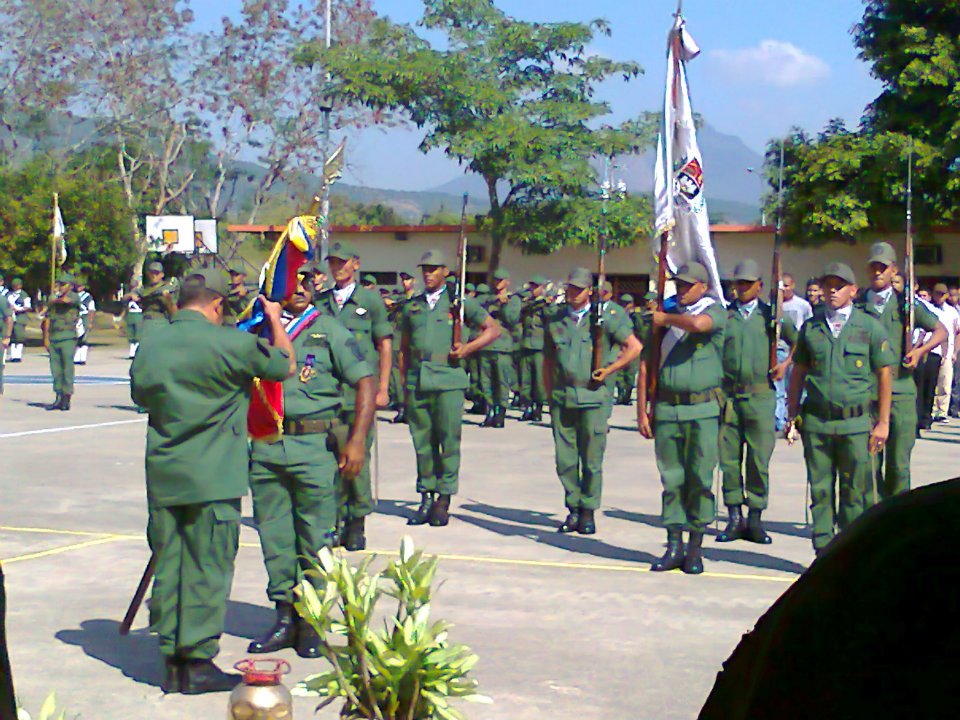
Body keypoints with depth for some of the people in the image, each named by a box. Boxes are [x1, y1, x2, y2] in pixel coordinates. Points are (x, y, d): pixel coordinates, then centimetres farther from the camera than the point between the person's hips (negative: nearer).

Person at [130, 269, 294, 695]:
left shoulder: (151, 344, 5)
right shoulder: (227, 344, -12)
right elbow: (285, 365, 0)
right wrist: (275, 321, 15)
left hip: (163, 478, 6)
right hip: (212, 482, -5)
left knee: (168, 566, 10)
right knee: (208, 570, 2)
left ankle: (172, 662, 16)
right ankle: (198, 663, 6)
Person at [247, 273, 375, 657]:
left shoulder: (329, 330, 4)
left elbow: (365, 382, -2)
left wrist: (357, 440, -10)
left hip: (315, 445, -3)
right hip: (265, 446, 3)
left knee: (316, 537, 0)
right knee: (274, 535, 7)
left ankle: (311, 624, 11)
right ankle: (284, 617, 18)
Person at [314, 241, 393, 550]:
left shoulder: (370, 299, 6)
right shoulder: (320, 302, 12)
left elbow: (385, 345, 6)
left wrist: (382, 388, -1)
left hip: (360, 391, -3)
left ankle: (358, 524, 5)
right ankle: (338, 519, 13)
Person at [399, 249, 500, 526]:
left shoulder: (460, 302, 5)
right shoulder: (413, 305, 15)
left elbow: (493, 329, 8)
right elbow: (404, 346, 21)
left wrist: (468, 348, -5)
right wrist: (403, 379, 12)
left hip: (448, 380, -3)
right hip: (417, 379, 3)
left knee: (448, 440, -4)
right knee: (422, 441, 6)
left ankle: (443, 501, 2)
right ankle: (426, 499, 13)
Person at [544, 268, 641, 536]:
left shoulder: (606, 316, 0)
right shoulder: (554, 318, 10)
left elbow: (635, 347, 3)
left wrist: (608, 370, -3)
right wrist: (548, 393, 11)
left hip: (594, 398, -3)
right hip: (562, 399, 3)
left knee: (591, 460, 0)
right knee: (565, 460, 5)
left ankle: (588, 512, 11)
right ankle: (573, 510, 17)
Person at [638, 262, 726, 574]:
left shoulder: (715, 311, 2)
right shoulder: (663, 318, 12)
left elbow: (698, 324, -24)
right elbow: (647, 365, 13)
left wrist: (666, 319, -6)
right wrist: (642, 410, 7)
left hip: (703, 410, -3)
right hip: (666, 408, 3)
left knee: (700, 478, 0)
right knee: (671, 479, 6)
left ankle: (695, 548, 9)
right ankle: (674, 546, 12)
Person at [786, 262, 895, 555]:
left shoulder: (870, 327, 4)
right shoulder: (811, 328, 10)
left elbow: (884, 375, 3)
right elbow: (798, 372, 15)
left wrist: (883, 423, -1)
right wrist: (792, 416, 8)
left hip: (855, 423, -2)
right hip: (816, 422, 2)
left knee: (855, 492, 0)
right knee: (820, 490, 4)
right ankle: (823, 550, 12)